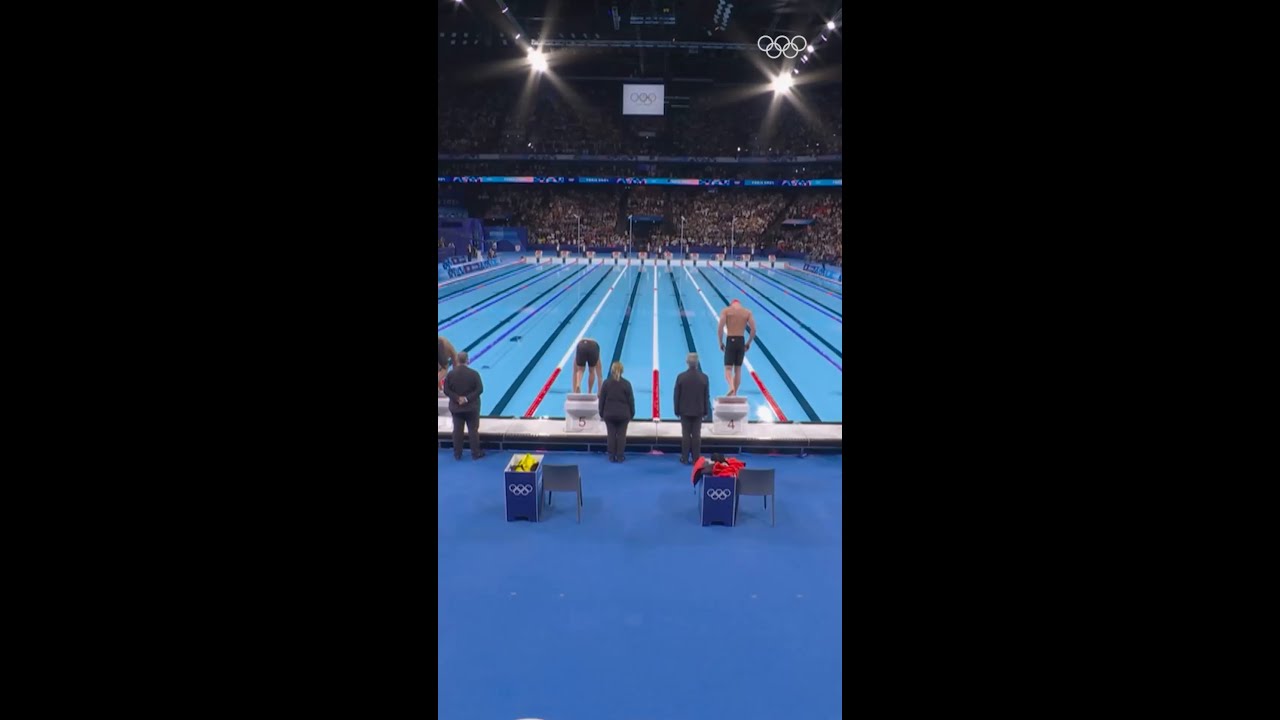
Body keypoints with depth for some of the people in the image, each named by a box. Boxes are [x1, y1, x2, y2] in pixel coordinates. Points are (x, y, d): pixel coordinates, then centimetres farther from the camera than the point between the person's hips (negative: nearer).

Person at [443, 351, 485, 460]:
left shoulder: (451, 374, -9)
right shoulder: (474, 373, -12)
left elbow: (446, 390, -8)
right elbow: (479, 389, -14)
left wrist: (457, 398, -9)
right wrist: (468, 398, -14)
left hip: (456, 407, 1)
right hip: (471, 407, -1)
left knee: (457, 431, 10)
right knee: (473, 431, 8)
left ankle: (457, 454, 18)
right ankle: (476, 454, 14)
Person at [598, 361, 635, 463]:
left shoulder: (606, 383, -5)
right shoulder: (626, 384, -8)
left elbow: (601, 400, -1)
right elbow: (631, 400, -4)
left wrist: (601, 413, 10)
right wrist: (632, 414, 7)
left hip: (609, 414, 1)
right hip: (623, 414, -1)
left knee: (611, 435, 8)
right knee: (621, 435, 7)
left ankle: (612, 456, 10)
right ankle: (620, 456, 8)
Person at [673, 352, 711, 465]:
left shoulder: (681, 377, -10)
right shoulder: (704, 377, -7)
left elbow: (677, 395, -5)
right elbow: (706, 396, -2)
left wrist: (677, 410, 6)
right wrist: (705, 411, 8)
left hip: (685, 410, -1)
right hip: (698, 410, 1)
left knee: (685, 435, 5)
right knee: (697, 435, 4)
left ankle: (685, 458, 8)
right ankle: (696, 459, 7)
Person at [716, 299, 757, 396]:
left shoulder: (726, 311, 1)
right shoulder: (748, 312, 6)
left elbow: (720, 329, -9)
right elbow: (753, 330, -1)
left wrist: (721, 343, 2)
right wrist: (748, 343, 10)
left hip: (730, 341, -2)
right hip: (741, 342, 2)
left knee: (728, 368, 0)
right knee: (738, 369, 14)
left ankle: (731, 386, -28)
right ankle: (734, 393, 17)